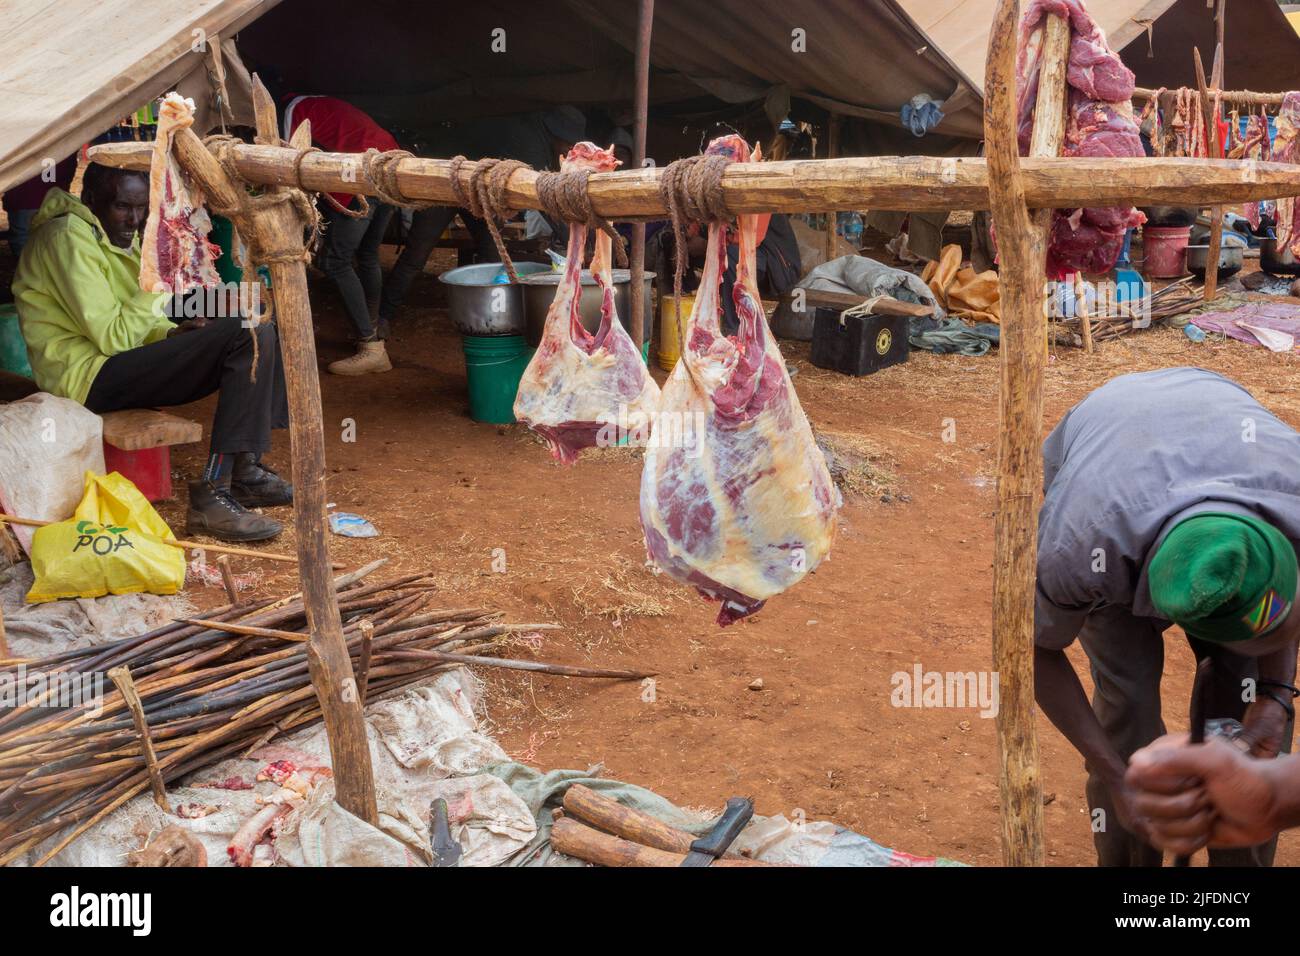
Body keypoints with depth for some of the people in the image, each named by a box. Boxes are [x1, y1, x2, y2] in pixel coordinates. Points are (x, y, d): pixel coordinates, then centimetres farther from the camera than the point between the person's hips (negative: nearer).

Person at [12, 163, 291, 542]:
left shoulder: (117, 233, 14)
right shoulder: (69, 238, -16)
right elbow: (113, 338, -21)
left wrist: (171, 334, -2)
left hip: (117, 361, 10)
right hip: (90, 376, -10)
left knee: (259, 332, 6)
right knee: (249, 335, -22)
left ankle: (245, 472, 5)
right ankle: (212, 497, -27)